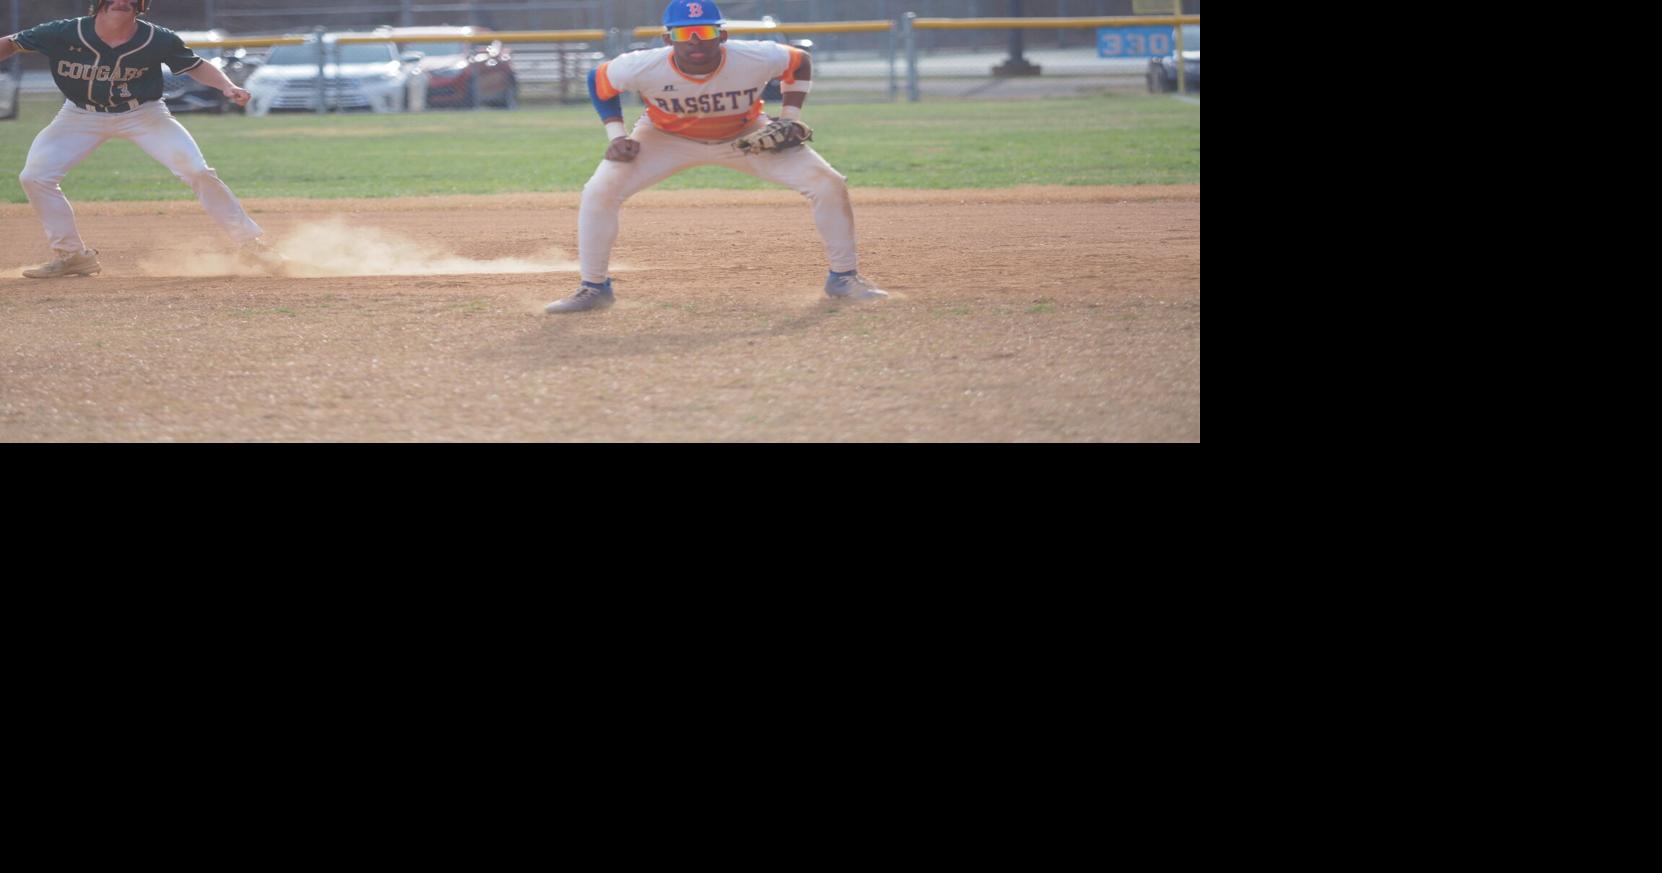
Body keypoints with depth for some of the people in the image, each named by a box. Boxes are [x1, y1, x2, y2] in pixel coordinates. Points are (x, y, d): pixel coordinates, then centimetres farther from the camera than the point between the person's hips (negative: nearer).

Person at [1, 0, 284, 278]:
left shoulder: (158, 40, -22)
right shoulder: (65, 33, -23)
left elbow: (196, 66, -6)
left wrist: (228, 86, -23)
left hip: (144, 114, -2)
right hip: (82, 116, 2)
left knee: (197, 171, -15)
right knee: (34, 177, -10)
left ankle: (250, 244, -1)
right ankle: (73, 256, 6)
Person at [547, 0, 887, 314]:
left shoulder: (757, 59, -31)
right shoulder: (645, 67, -32)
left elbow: (800, 63, -8)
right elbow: (599, 82, -10)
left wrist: (790, 120, -14)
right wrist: (616, 135, -18)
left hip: (745, 136, 0)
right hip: (667, 138, 0)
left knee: (829, 184, -13)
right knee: (599, 192, -19)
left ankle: (843, 277, 8)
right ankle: (594, 288, 0)